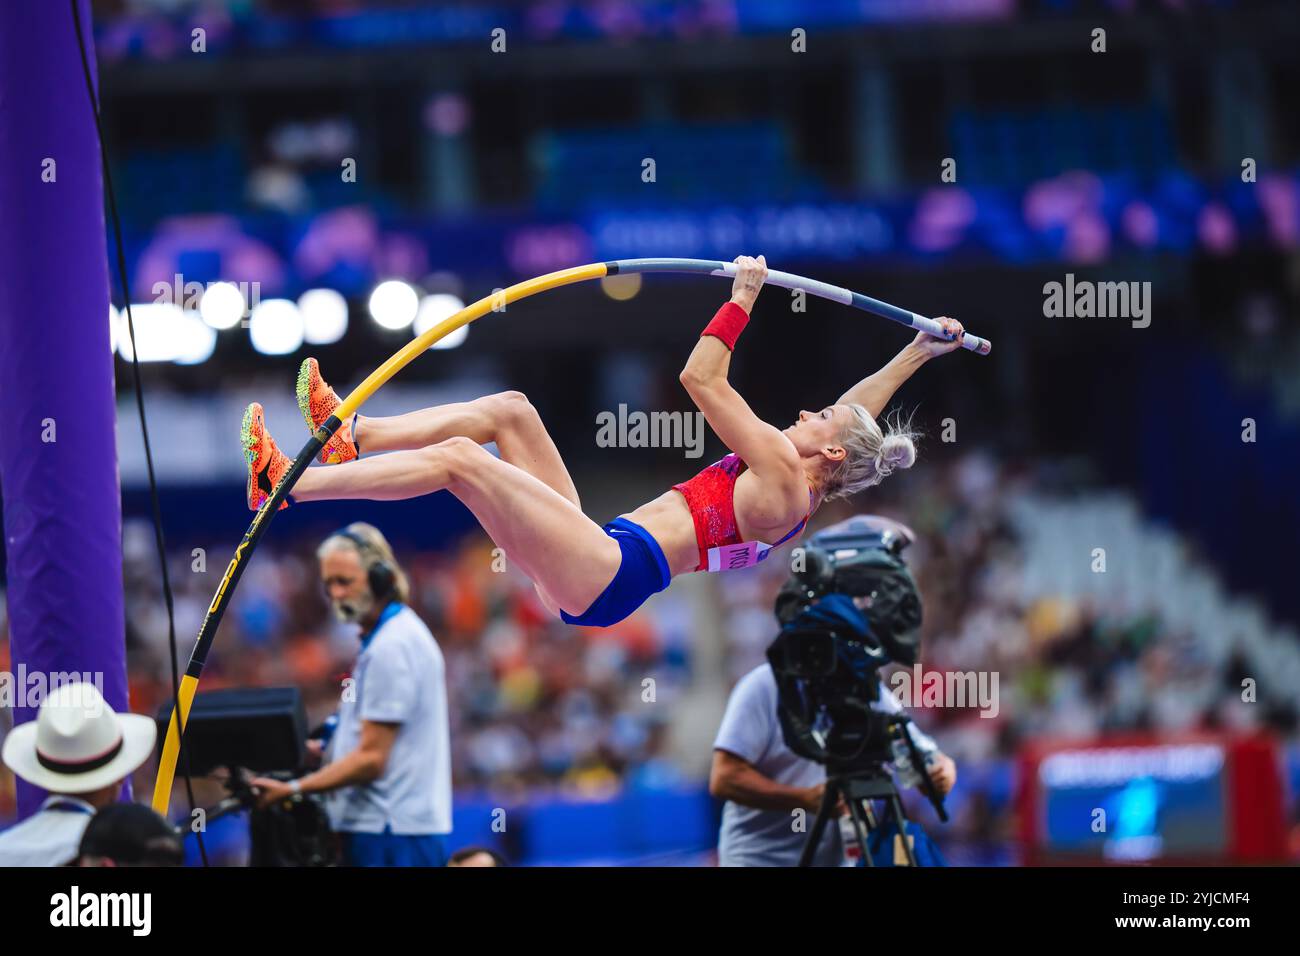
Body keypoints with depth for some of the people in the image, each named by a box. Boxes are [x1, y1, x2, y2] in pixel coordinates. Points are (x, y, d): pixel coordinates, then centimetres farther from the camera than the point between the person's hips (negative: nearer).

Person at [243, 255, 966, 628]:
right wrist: (920, 351, 38)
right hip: (596, 569, 10)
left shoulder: (784, 475, -6)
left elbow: (703, 377, -7)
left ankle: (283, 484, -21)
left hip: (611, 573, -10)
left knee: (458, 458, -20)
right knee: (509, 411, 10)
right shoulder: (801, 490, 19)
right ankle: (351, 437, 5)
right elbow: (858, 412, 36)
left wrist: (744, 297, 1)